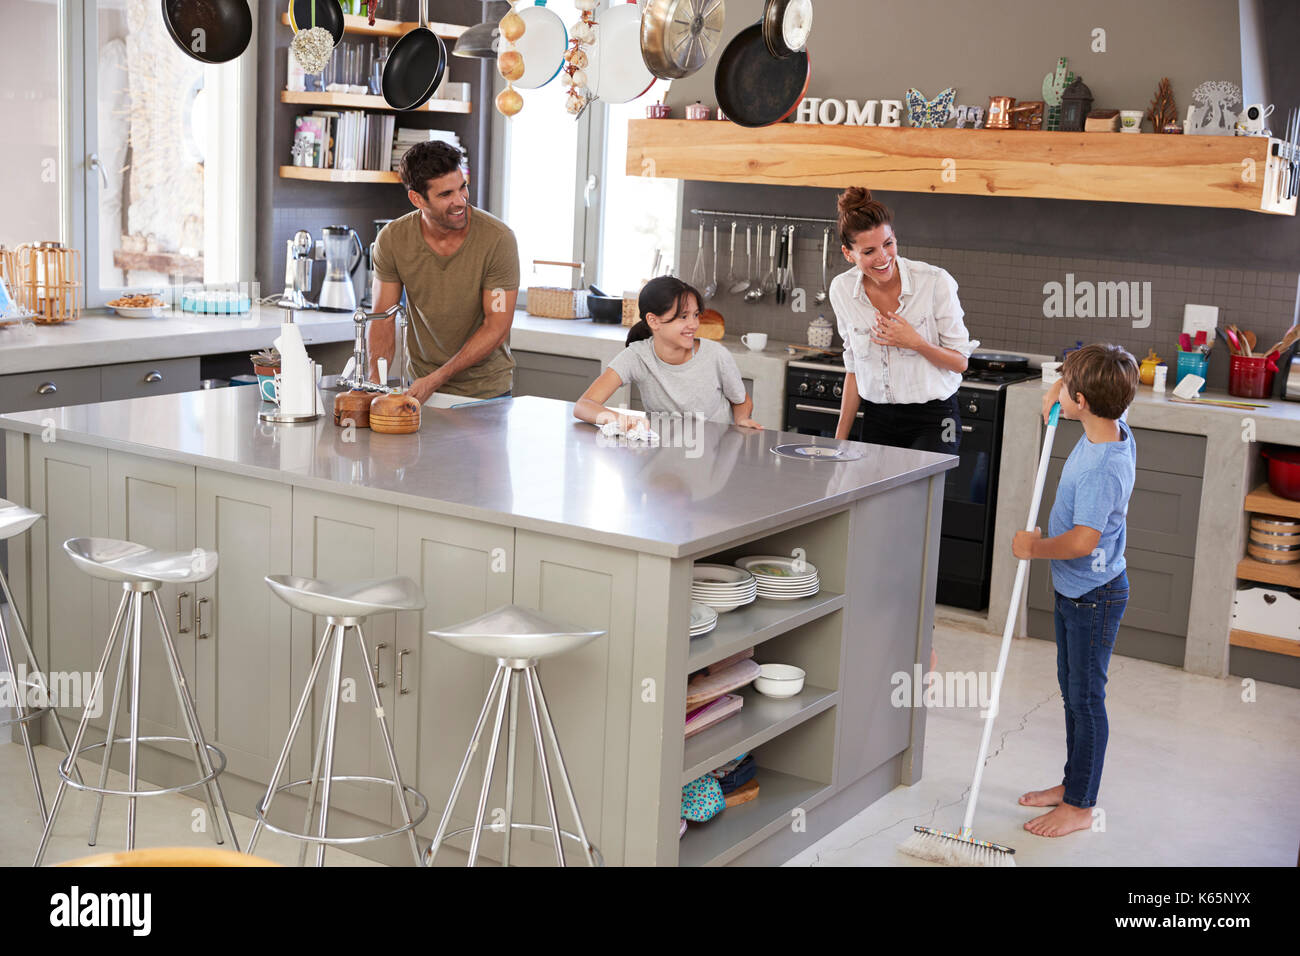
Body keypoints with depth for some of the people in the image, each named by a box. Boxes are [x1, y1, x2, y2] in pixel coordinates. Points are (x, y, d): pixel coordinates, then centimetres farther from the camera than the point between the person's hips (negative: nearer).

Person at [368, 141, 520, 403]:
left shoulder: (498, 238, -19)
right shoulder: (392, 239, -10)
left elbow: (497, 327, -17)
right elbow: (383, 319, -2)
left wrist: (436, 379, -21)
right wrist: (376, 382, -18)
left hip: (485, 388, -2)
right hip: (420, 383, 2)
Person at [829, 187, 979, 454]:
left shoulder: (935, 282, -12)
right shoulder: (842, 290, -2)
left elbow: (960, 362, -4)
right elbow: (854, 369, 9)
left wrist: (916, 343, -21)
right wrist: (840, 439, 11)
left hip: (933, 421, -3)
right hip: (876, 420, 4)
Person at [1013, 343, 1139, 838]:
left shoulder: (1102, 469, -30)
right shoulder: (1117, 428, -3)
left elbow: (1082, 541, -35)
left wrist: (1035, 546, -19)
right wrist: (1056, 398, 3)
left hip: (1095, 597, -10)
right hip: (1074, 591, 10)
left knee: (1086, 699, 3)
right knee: (1073, 691, 20)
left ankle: (1080, 806, 15)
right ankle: (1072, 784, 35)